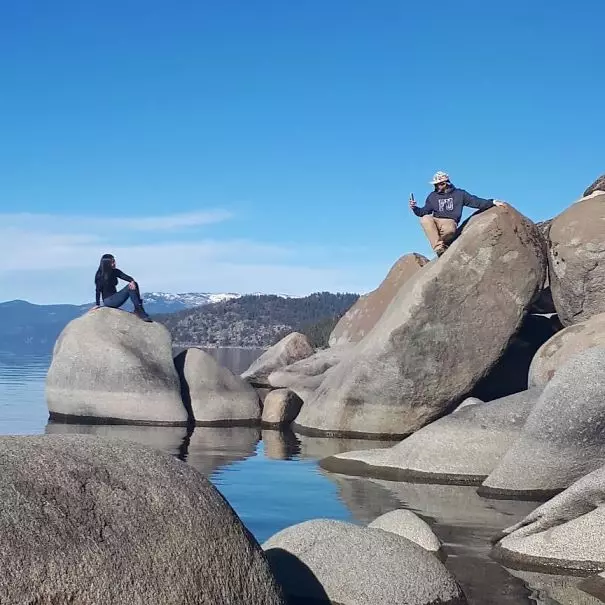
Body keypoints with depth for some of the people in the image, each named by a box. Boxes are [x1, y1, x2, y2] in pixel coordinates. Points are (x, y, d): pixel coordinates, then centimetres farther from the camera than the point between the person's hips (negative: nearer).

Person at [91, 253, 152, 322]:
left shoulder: (115, 272, 4)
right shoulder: (100, 275, -11)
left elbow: (126, 277, -10)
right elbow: (98, 290, -12)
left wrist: (132, 281, -31)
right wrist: (97, 305, -14)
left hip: (115, 298, 7)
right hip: (108, 301, -7)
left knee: (134, 285, -14)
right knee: (130, 287, -24)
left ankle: (138, 310, -20)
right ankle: (140, 311, -27)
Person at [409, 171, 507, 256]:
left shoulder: (459, 194, 11)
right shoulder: (432, 196, 16)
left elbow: (476, 201, 9)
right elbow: (424, 212, 19)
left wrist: (493, 202, 1)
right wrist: (414, 208, -1)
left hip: (450, 222, -3)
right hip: (435, 222, 3)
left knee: (449, 230, -41)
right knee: (425, 219, -34)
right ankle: (440, 249, -36)